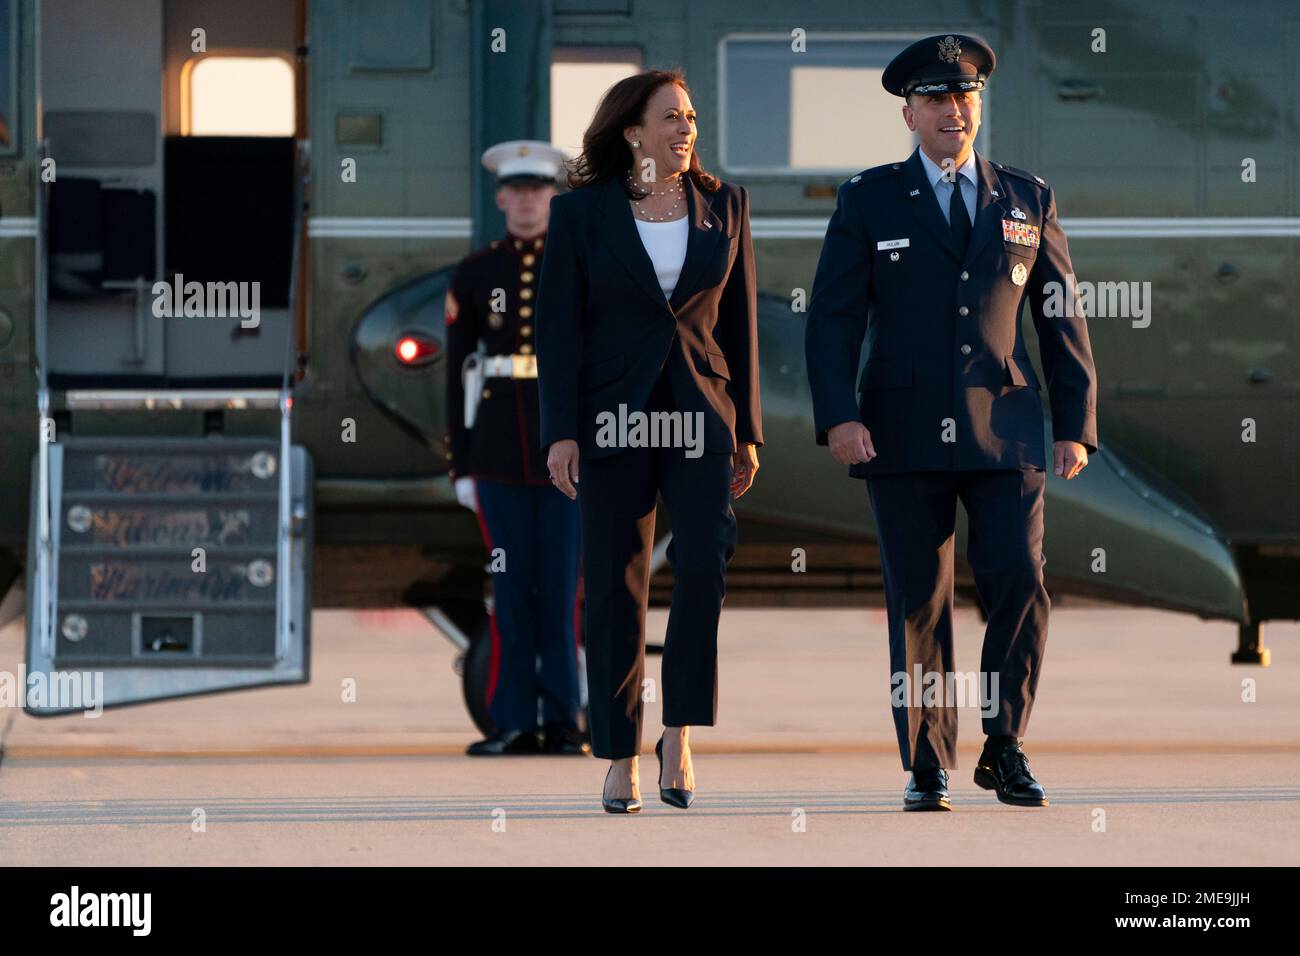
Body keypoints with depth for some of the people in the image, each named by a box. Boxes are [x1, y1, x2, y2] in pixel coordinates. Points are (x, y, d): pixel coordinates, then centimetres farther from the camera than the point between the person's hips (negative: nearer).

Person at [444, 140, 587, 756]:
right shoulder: (474, 276, 5)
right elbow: (457, 374, 6)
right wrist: (460, 468, 1)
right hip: (499, 446, 1)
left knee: (560, 586, -2)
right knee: (511, 587, 1)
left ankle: (563, 723, 3)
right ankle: (516, 725, 5)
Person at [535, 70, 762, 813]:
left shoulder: (723, 206, 8)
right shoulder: (582, 212, 1)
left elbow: (740, 322, 10)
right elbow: (559, 325, 0)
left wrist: (748, 433, 8)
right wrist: (561, 433, -8)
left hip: (700, 415, 1)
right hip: (613, 416, -1)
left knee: (706, 562, -17)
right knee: (616, 588, 1)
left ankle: (680, 735, -6)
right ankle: (622, 758, 9)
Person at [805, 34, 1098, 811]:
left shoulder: (1028, 199, 12)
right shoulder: (869, 201, 7)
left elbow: (1063, 317, 13)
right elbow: (834, 318, 2)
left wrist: (1077, 425, 7)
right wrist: (839, 416, -12)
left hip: (1004, 431, 1)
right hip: (904, 434, -1)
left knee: (1020, 585, -10)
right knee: (918, 602, 0)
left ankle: (1005, 749, 7)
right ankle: (927, 768, 9)